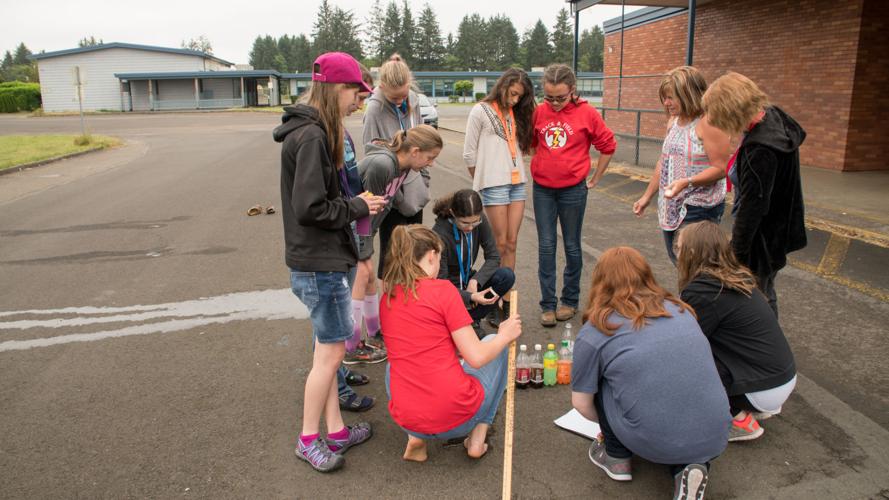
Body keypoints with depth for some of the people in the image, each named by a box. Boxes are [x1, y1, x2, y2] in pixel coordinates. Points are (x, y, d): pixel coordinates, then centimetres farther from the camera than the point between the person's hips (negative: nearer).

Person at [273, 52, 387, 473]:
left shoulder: (309, 131, 12)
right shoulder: (312, 137, -20)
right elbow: (311, 208, -24)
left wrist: (356, 203, 6)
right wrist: (358, 207, -12)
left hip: (318, 260, 10)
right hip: (319, 263, -10)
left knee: (327, 347, 16)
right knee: (331, 351, 2)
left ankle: (335, 430, 29)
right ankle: (309, 440, 18)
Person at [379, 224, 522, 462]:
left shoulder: (386, 299, 4)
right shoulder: (443, 289, -12)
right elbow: (476, 358, -12)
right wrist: (505, 335, 6)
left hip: (407, 420, 5)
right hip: (457, 418, -4)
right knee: (496, 343, 19)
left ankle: (416, 438, 15)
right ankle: (477, 436, 13)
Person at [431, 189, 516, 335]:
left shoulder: (479, 221, -13)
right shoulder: (439, 234, -28)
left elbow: (493, 257, -8)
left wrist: (475, 280, -25)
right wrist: (471, 297, -40)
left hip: (466, 281, 6)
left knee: (507, 276, -20)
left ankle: (472, 319, -5)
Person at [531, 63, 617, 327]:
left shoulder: (586, 113, -8)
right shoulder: (539, 112, -1)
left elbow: (608, 146, 3)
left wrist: (595, 179, 5)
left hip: (573, 189, -2)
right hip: (542, 189, 2)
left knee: (572, 246, 9)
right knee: (546, 247, 3)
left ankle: (570, 300, 23)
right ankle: (547, 304, 11)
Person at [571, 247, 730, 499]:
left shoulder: (595, 330, -3)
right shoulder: (680, 308, 12)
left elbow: (581, 403, 3)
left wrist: (606, 423, 25)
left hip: (656, 444, -4)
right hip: (715, 440, 5)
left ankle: (617, 458, 21)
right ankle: (690, 466, 10)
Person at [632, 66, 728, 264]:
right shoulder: (674, 121, 11)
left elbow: (721, 168, -19)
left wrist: (687, 182, -31)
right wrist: (647, 196, 18)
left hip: (698, 209, -8)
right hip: (671, 207, 8)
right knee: (678, 261, 15)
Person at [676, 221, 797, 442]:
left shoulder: (703, 291, -21)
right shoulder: (736, 278, 5)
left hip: (767, 389, -8)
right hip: (783, 377, 8)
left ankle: (739, 419, 3)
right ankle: (753, 406, 17)